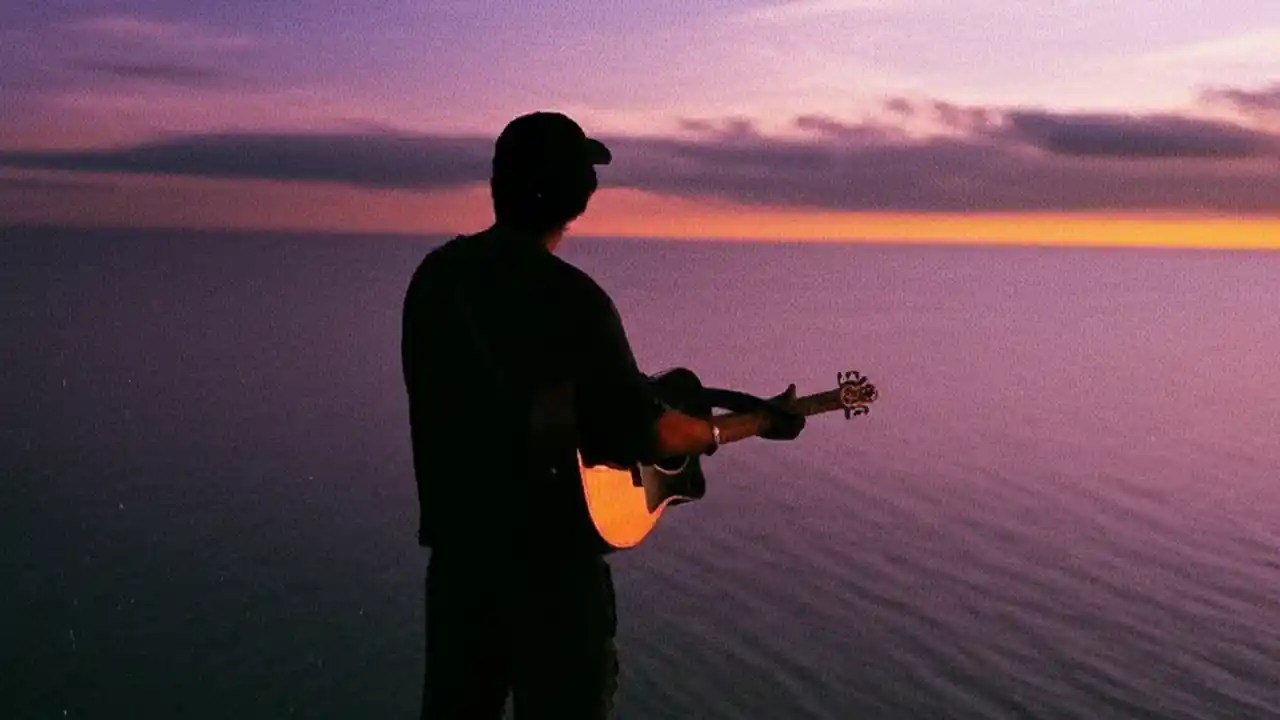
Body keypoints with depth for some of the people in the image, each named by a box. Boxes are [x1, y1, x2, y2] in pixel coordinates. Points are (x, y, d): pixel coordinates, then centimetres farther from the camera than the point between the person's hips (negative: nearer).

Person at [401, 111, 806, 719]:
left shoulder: (434, 273, 1)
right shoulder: (571, 298, -20)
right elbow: (639, 436, -19)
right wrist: (758, 424, -6)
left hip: (455, 539, 6)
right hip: (550, 553, -6)